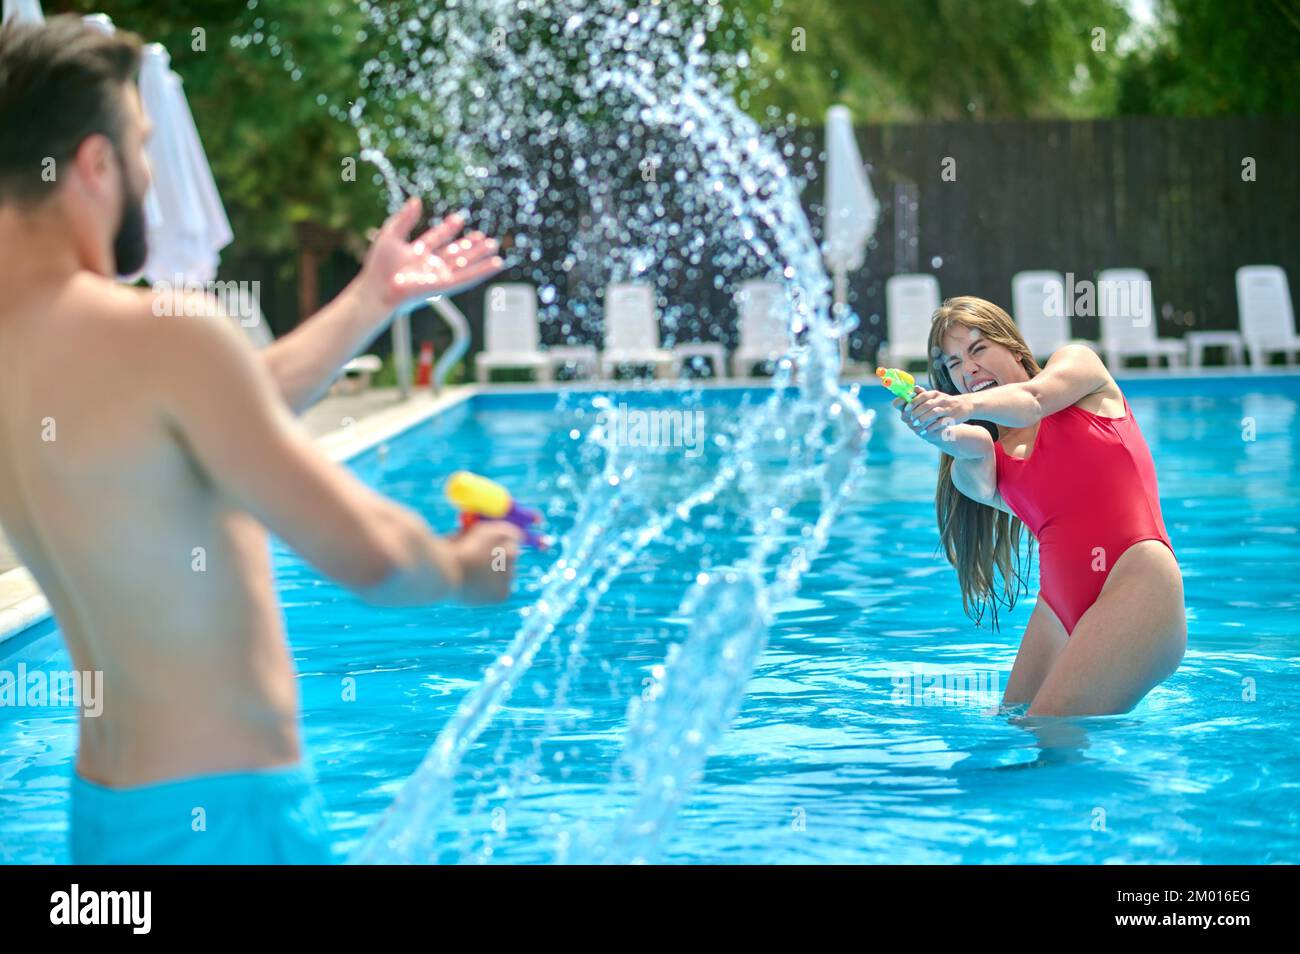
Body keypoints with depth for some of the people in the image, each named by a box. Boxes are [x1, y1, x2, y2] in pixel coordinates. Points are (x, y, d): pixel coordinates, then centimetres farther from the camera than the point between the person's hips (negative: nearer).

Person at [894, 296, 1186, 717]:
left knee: (1049, 735, -20)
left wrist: (968, 405, -32)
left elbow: (1034, 399, -10)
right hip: (1060, 608, 6)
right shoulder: (989, 454, 22)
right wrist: (945, 436, -27)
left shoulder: (1076, 361, 13)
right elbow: (982, 488, -4)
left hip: (1134, 585, -6)